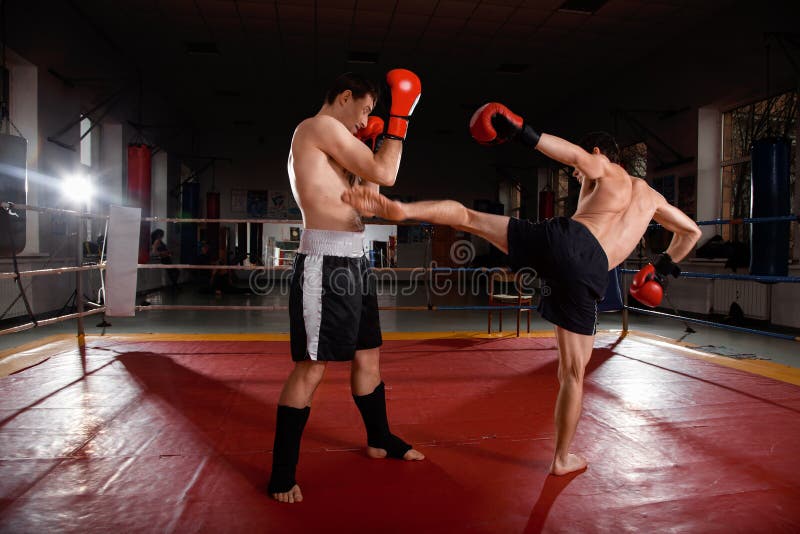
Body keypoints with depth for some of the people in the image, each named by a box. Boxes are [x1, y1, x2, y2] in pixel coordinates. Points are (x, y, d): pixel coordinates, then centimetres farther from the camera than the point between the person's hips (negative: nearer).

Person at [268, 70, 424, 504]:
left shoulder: (325, 141, 23)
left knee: (367, 356, 17)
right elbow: (385, 175, -12)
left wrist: (370, 145, 20)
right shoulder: (322, 126, -7)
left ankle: (379, 439, 34)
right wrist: (400, 116, -1)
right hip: (326, 260, -10)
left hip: (352, 259, 10)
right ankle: (282, 473, 6)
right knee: (311, 367, -6)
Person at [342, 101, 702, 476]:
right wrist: (664, 266, 57)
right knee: (573, 372, 12)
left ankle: (400, 209, -23)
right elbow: (691, 231, 48)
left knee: (467, 217, 4)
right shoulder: (650, 196, 35)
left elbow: (576, 153, -2)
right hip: (591, 272, 3)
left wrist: (523, 133, -1)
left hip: (562, 237, -3)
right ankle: (562, 458, 23)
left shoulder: (605, 171, 23)